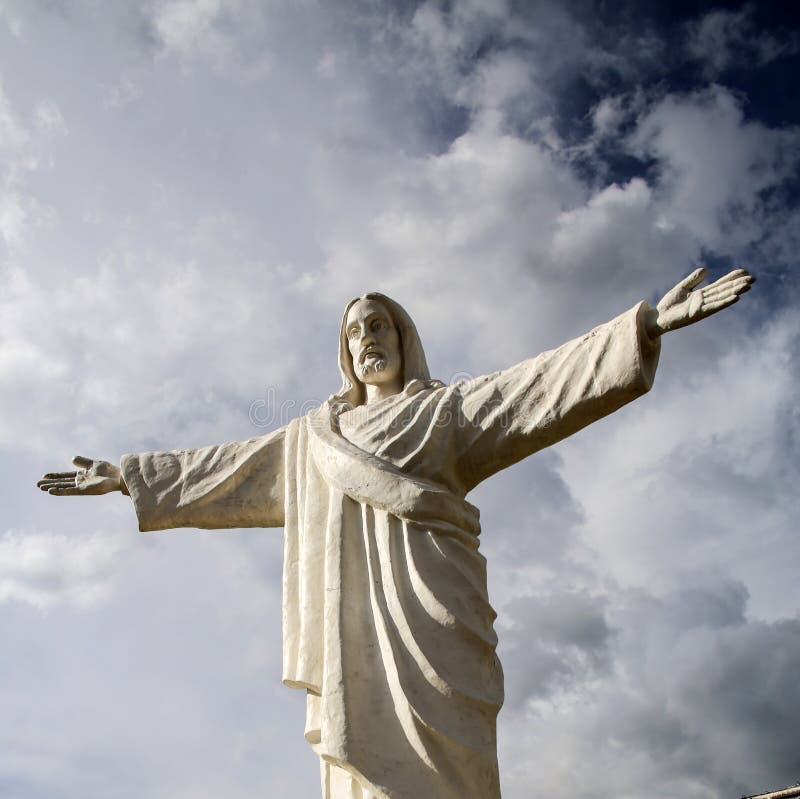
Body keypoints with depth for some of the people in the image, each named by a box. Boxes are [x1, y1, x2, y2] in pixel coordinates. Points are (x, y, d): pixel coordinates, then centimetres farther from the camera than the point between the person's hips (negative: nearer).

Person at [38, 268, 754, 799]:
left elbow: (545, 382, 4)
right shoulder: (314, 436, 28)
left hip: (421, 598, -3)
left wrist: (648, 322, -8)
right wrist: (130, 476, 32)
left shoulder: (450, 407, 15)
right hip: (348, 615, 4)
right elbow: (224, 467, 31)